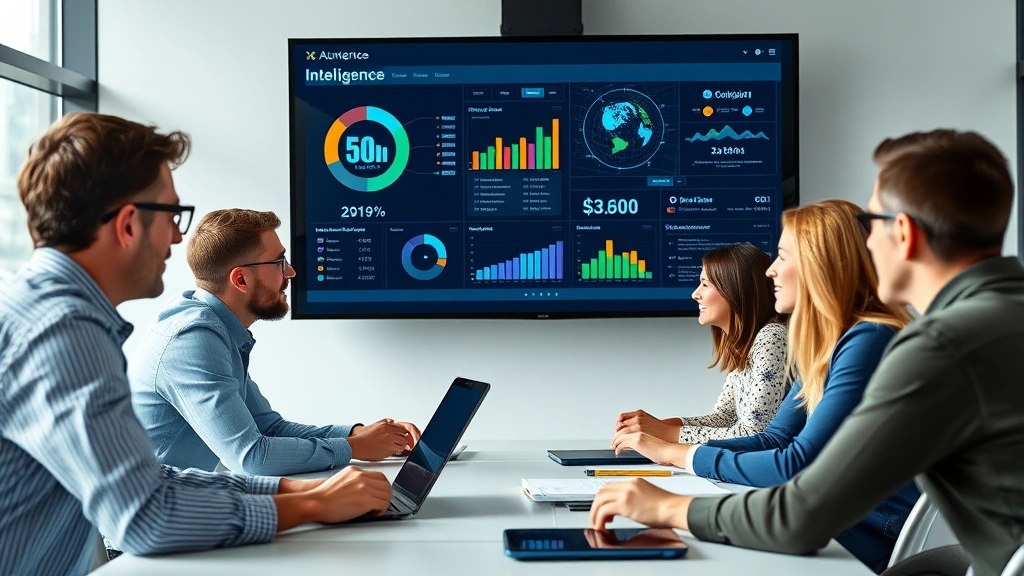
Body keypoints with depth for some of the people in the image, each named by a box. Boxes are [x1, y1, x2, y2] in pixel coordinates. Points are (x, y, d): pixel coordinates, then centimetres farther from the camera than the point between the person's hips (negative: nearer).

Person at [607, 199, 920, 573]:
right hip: (839, 522, 8)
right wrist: (670, 440, -2)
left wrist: (684, 455, -14)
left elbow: (798, 465, -23)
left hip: (875, 541, -7)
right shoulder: (825, 345, 9)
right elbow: (776, 439, 10)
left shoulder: (869, 342, -20)